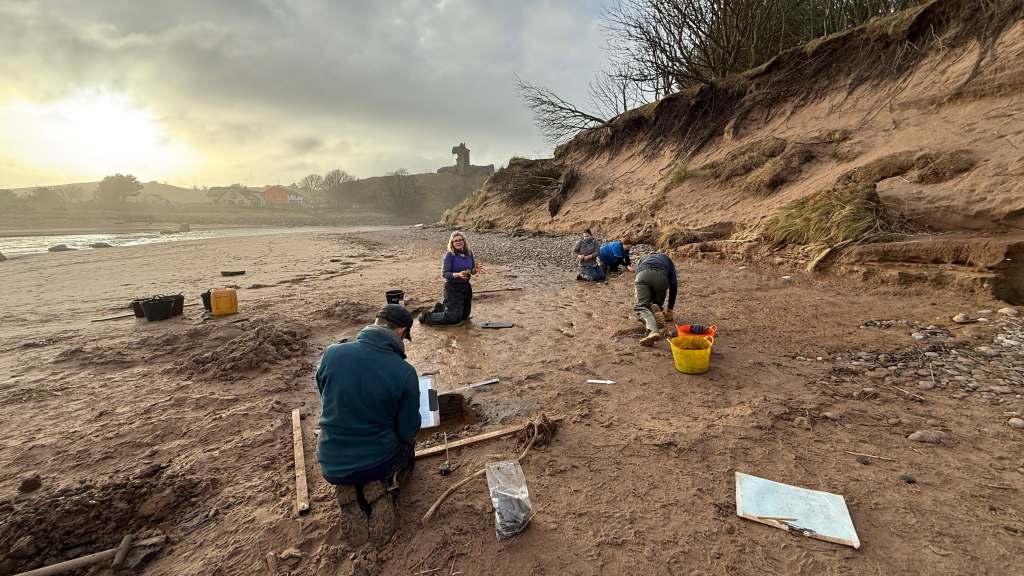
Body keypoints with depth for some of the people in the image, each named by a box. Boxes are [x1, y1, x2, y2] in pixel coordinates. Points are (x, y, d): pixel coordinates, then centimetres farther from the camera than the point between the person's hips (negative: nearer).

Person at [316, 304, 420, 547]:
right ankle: (382, 492, 5)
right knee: (407, 444, 31)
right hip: (380, 461, -2)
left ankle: (349, 494, 8)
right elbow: (409, 430, -12)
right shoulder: (405, 372, -21)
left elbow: (325, 397, 6)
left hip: (331, 467, 2)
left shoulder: (332, 354, -13)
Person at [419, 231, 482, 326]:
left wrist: (475, 270, -11)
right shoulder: (449, 255, -14)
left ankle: (440, 307, 39)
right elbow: (444, 273, -17)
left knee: (465, 315, 22)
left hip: (466, 286, 8)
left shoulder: (469, 253, 4)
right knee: (454, 317, -11)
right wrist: (459, 274, -32)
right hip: (452, 287, -7)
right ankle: (428, 316, 8)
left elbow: (471, 271, 12)